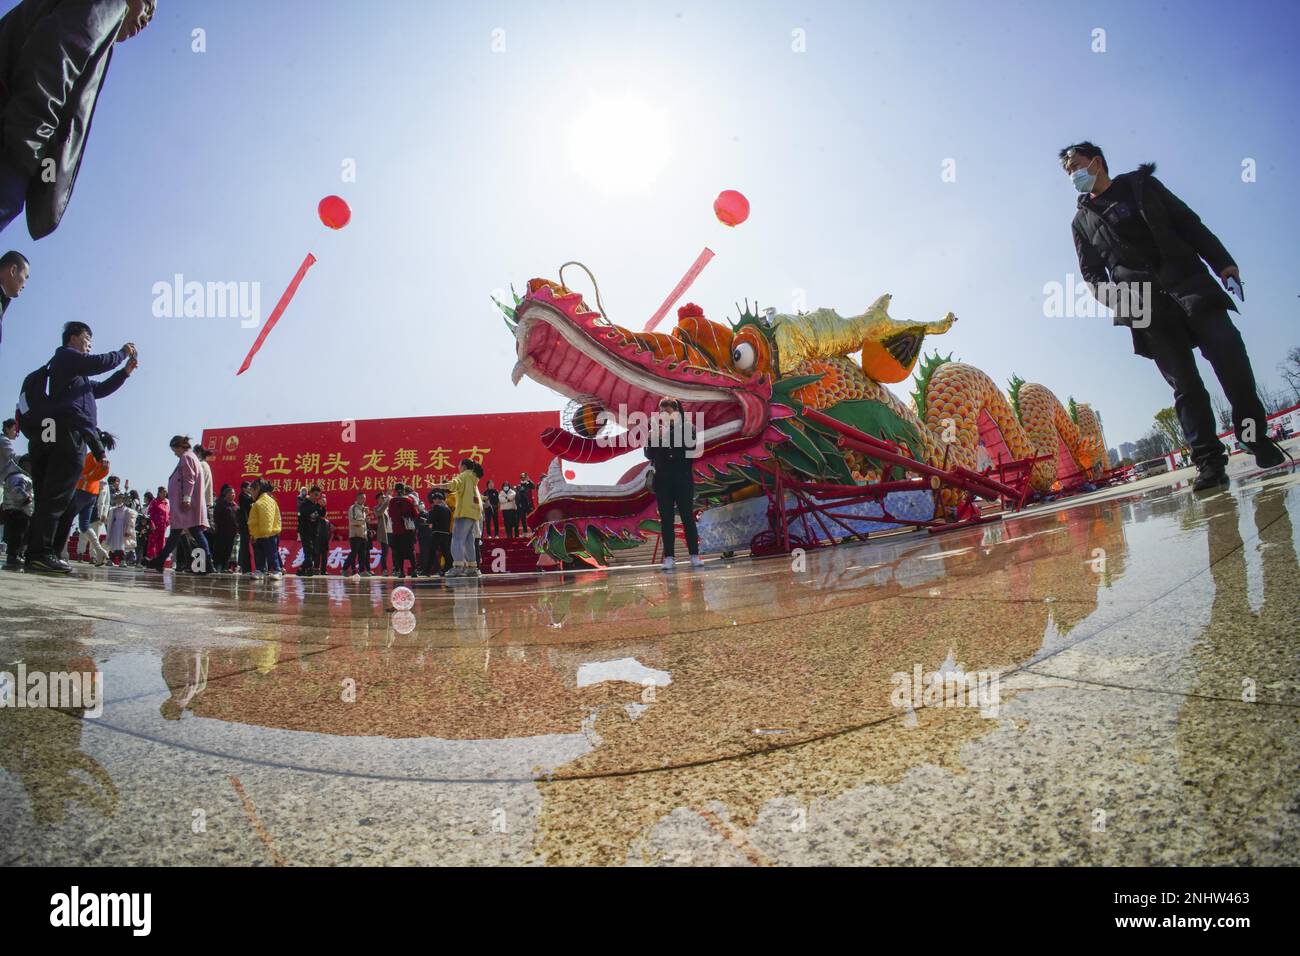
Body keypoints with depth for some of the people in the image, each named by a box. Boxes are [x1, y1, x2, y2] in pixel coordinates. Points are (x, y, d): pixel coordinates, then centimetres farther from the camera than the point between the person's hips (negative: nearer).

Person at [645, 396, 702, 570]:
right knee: (666, 519, 3)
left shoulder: (686, 427, 0)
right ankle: (668, 557, 6)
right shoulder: (656, 430, 7)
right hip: (663, 480, 2)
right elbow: (649, 454, 4)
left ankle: (694, 555, 6)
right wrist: (657, 438, -11)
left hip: (683, 479, -2)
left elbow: (691, 448, -12)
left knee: (688, 517, 0)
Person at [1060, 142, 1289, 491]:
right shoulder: (1082, 221, 18)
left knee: (1228, 352, -14)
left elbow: (1188, 222, 11)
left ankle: (1255, 435, 2)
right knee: (1183, 383, -7)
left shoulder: (1140, 184, 15)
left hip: (1188, 282, 0)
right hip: (1143, 305, 0)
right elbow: (1091, 273, 14)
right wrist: (1113, 295, -6)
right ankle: (1209, 461, -8)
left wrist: (1222, 261, 1)